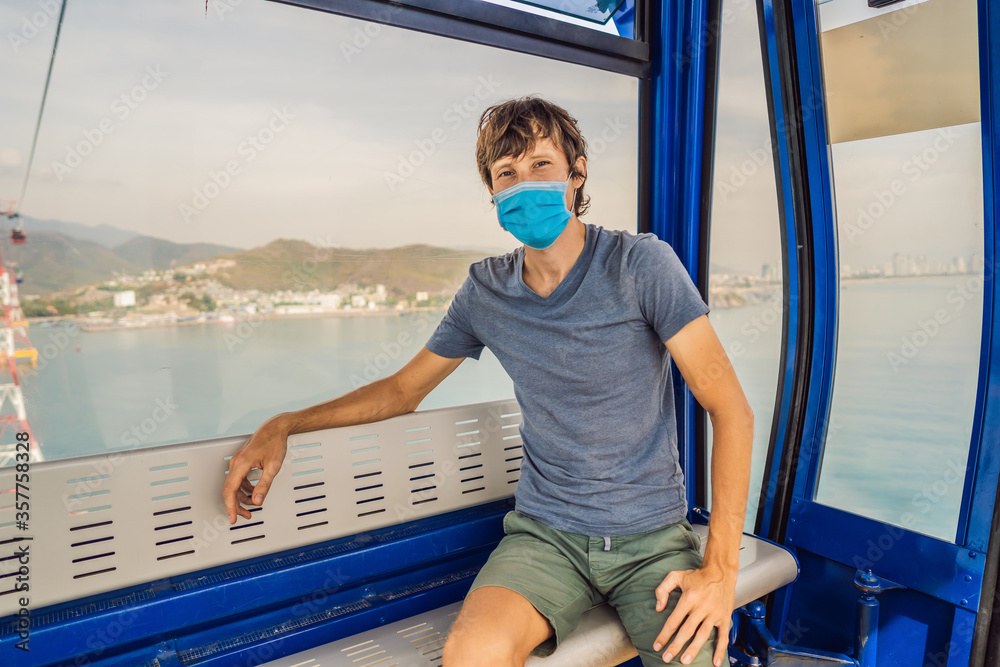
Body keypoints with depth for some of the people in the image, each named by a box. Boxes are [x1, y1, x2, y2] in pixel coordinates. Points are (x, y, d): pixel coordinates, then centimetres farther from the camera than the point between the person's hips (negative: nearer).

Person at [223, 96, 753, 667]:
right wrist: (284, 425, 1)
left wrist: (720, 567, -16)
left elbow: (730, 408, -9)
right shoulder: (486, 291, 1)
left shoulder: (641, 263, -9)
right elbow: (403, 389, 12)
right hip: (545, 532, 1)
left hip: (653, 537, 0)